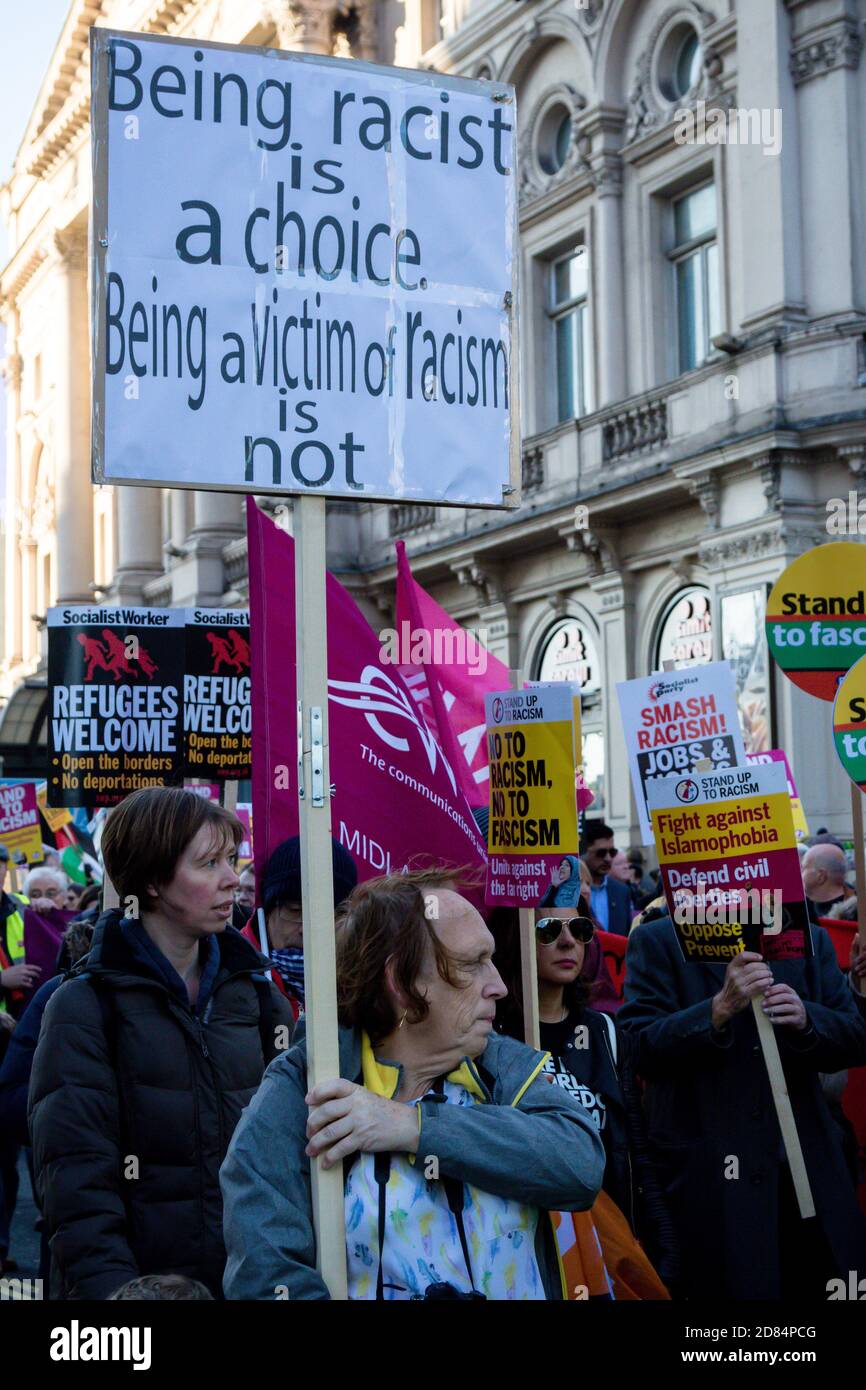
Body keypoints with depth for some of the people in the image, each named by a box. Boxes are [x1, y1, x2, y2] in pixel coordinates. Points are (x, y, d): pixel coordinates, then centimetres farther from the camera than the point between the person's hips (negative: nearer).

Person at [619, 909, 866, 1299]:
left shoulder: (810, 940, 11)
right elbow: (638, 1048, -12)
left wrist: (805, 1020, -15)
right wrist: (719, 1009, -25)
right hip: (710, 1173, -4)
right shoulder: (656, 941, -1)